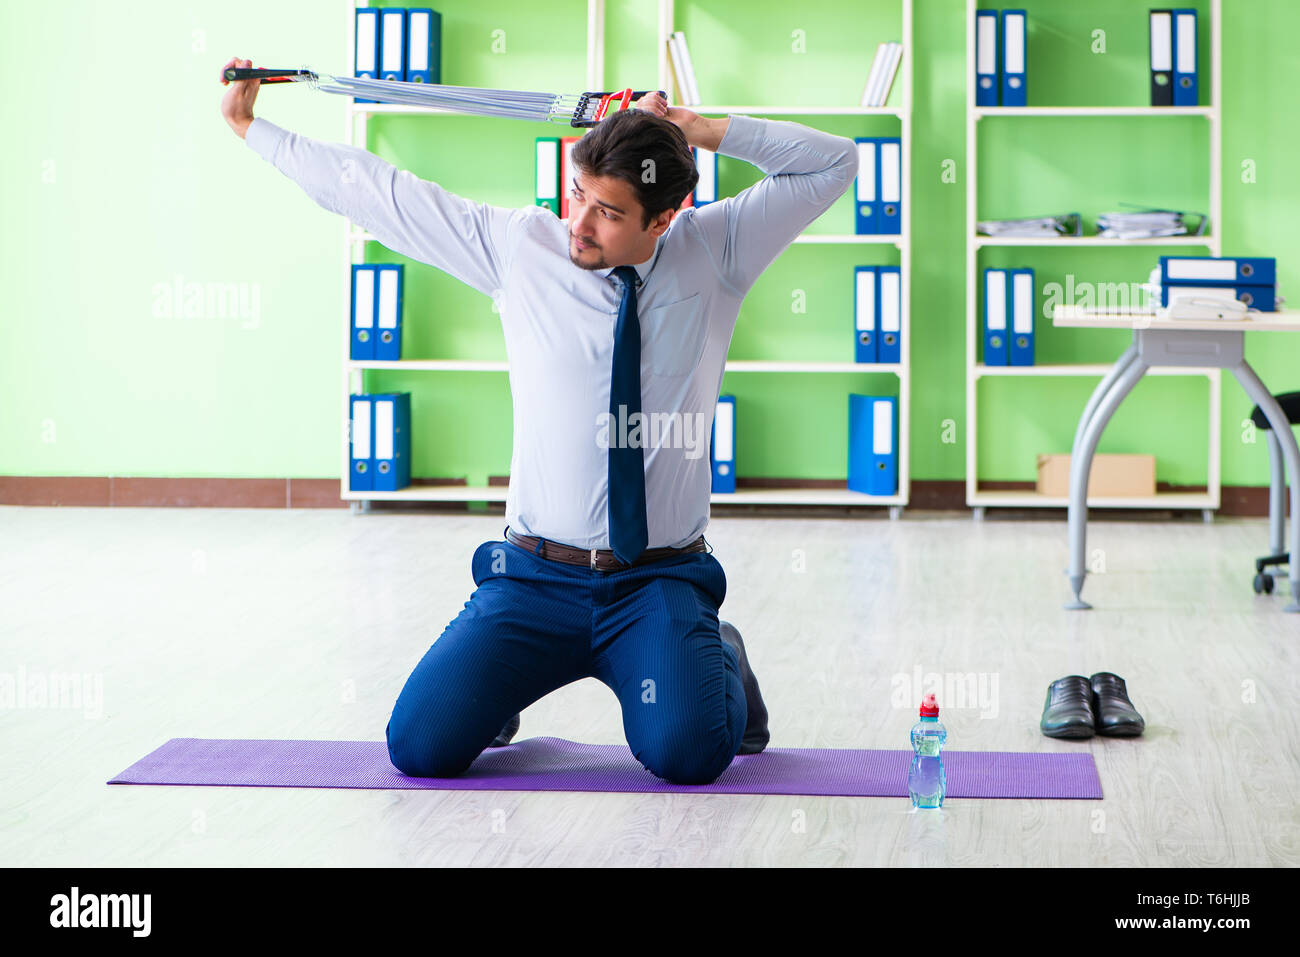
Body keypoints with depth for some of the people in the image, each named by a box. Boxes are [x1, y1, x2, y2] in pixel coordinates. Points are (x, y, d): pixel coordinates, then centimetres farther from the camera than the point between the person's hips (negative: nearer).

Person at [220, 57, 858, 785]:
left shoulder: (713, 250, 2)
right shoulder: (519, 246, 1)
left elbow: (833, 163, 5)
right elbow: (376, 192, 7)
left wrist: (701, 131, -6)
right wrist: (249, 126, 12)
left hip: (662, 583, -1)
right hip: (536, 579, 1)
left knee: (688, 753, -27)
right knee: (421, 747, -16)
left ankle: (719, 662, 10)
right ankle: (510, 671, 18)